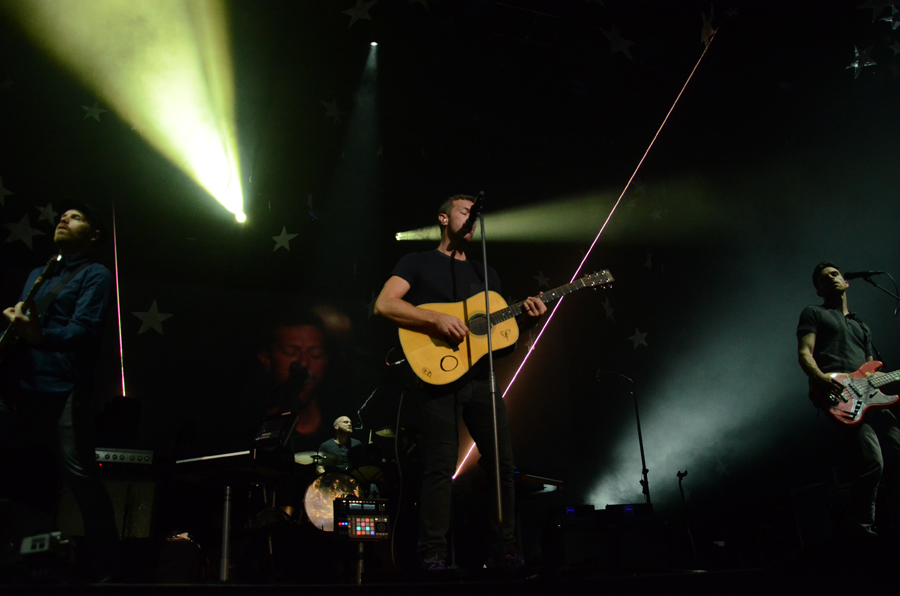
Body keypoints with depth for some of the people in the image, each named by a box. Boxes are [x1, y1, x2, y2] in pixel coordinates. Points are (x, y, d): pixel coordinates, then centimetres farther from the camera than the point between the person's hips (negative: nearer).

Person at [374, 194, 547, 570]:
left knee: (503, 462, 1)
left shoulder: (486, 274, 24)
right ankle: (433, 556, -2)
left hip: (480, 376, 5)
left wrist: (526, 315, 1)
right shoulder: (418, 263, 8)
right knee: (440, 466, -10)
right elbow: (384, 304, -7)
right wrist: (437, 320, -17)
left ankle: (505, 552, 11)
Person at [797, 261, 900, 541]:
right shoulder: (813, 314, 16)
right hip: (835, 397, -7)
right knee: (872, 462, -23)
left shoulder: (861, 327, 36)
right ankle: (862, 530, -12)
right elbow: (805, 353, 1)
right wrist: (820, 378, -21)